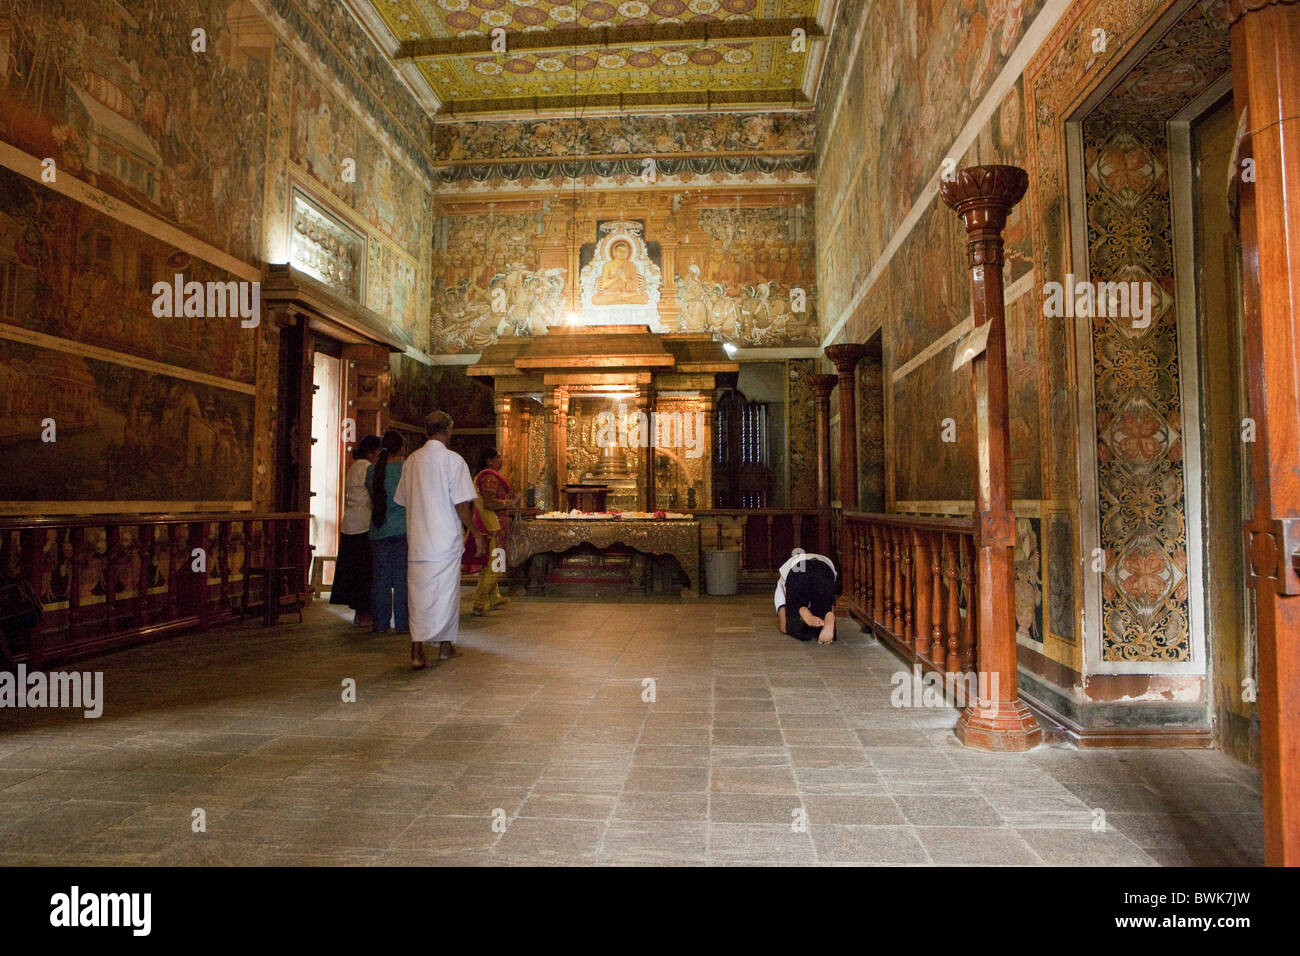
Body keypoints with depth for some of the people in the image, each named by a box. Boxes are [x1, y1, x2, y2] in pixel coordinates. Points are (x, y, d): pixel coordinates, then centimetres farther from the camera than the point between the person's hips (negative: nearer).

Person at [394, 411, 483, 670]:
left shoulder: (412, 460, 7)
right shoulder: (452, 459, -9)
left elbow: (403, 500, 12)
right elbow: (461, 504, -12)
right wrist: (476, 533, -2)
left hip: (417, 539, 4)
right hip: (446, 538, -4)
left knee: (419, 593, 6)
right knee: (445, 591, 8)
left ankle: (418, 649, -1)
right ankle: (446, 645, 19)